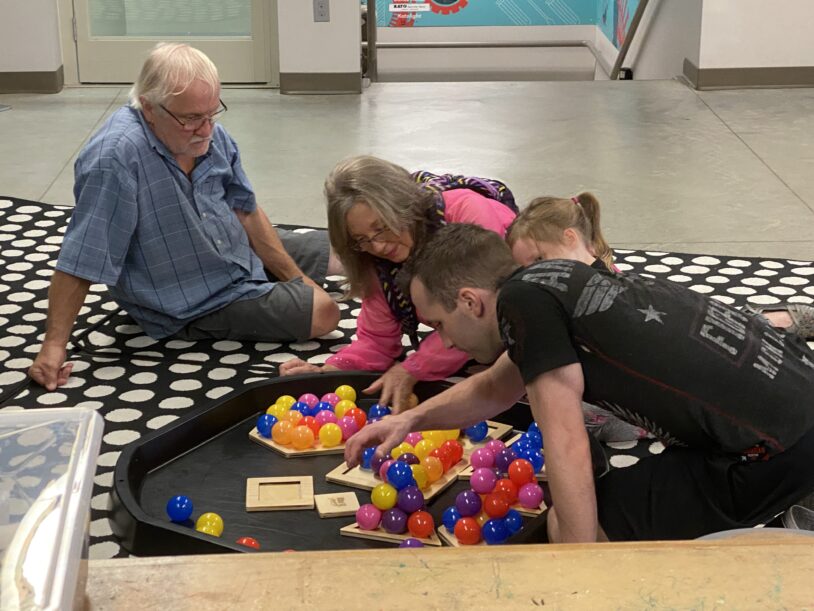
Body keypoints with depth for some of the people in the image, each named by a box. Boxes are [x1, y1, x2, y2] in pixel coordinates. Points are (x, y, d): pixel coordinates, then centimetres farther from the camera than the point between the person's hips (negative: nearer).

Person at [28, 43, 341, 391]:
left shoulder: (211, 136, -9)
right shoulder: (114, 159, -33)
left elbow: (246, 211, 3)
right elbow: (80, 261, -30)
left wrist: (295, 277, 2)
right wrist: (54, 345, -27)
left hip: (243, 255, 8)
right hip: (198, 306, -7)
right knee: (322, 313, -20)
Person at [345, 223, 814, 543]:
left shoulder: (521, 298, -11)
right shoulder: (556, 283, 15)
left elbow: (566, 445, -14)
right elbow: (495, 389, 33)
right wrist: (411, 419, 24)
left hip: (775, 451, -9)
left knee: (571, 527, 0)